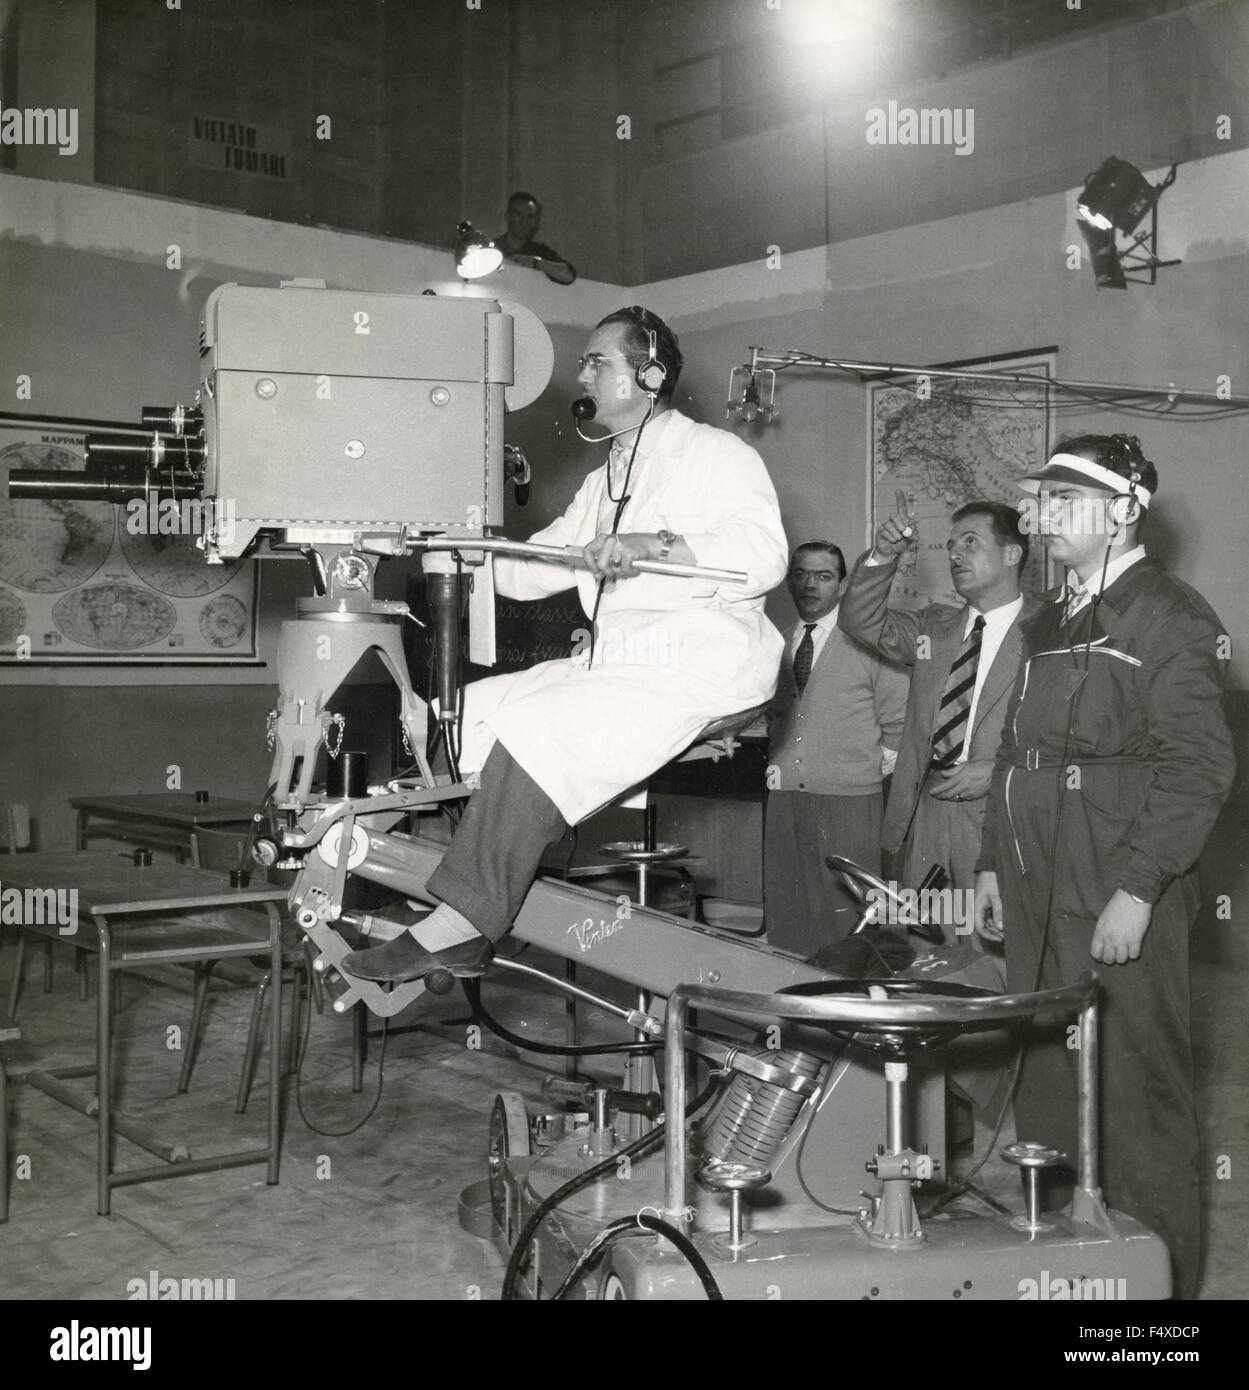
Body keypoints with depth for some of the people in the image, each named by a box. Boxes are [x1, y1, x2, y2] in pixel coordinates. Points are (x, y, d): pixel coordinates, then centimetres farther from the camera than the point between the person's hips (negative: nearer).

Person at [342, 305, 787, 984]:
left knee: (534, 727, -27)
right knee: (466, 709, -4)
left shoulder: (716, 454, -3)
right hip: (608, 662, 9)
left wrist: (653, 544, -34)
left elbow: (762, 552, -21)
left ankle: (460, 926, -25)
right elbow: (534, 569, 25)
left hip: (696, 667, -9)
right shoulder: (605, 481, 25)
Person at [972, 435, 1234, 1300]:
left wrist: (1137, 890, -18)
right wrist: (994, 864, 17)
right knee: (1046, 1098, 12)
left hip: (1119, 907, -7)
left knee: (1135, 1106, -1)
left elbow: (1200, 767, -13)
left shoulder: (1171, 619, -5)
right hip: (1039, 902, 7)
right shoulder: (1051, 625, 19)